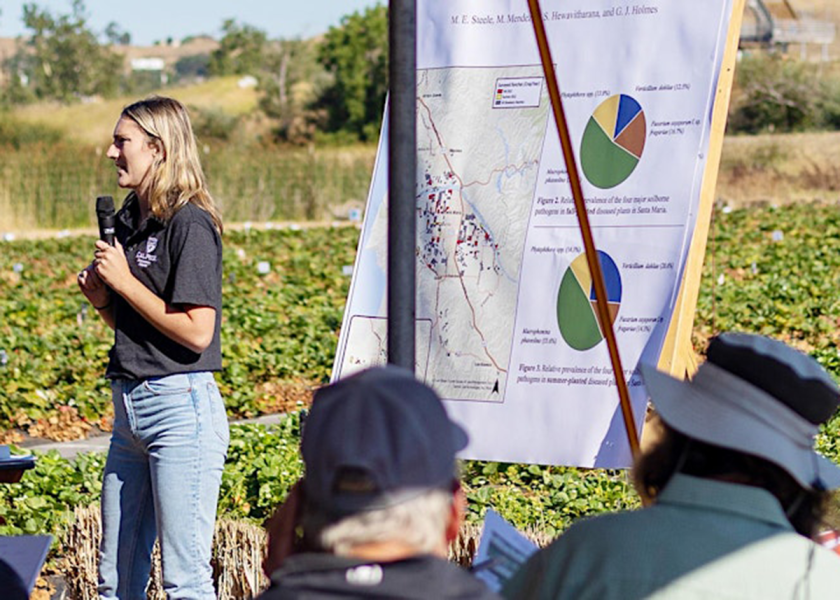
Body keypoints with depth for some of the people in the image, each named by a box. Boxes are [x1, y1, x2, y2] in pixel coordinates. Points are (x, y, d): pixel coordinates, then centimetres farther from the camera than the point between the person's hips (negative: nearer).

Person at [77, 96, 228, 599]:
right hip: (130, 406, 9)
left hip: (182, 406, -9)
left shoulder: (190, 225, -12)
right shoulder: (128, 221, 15)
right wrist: (101, 298, 3)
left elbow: (196, 331, -19)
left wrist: (124, 281, -13)